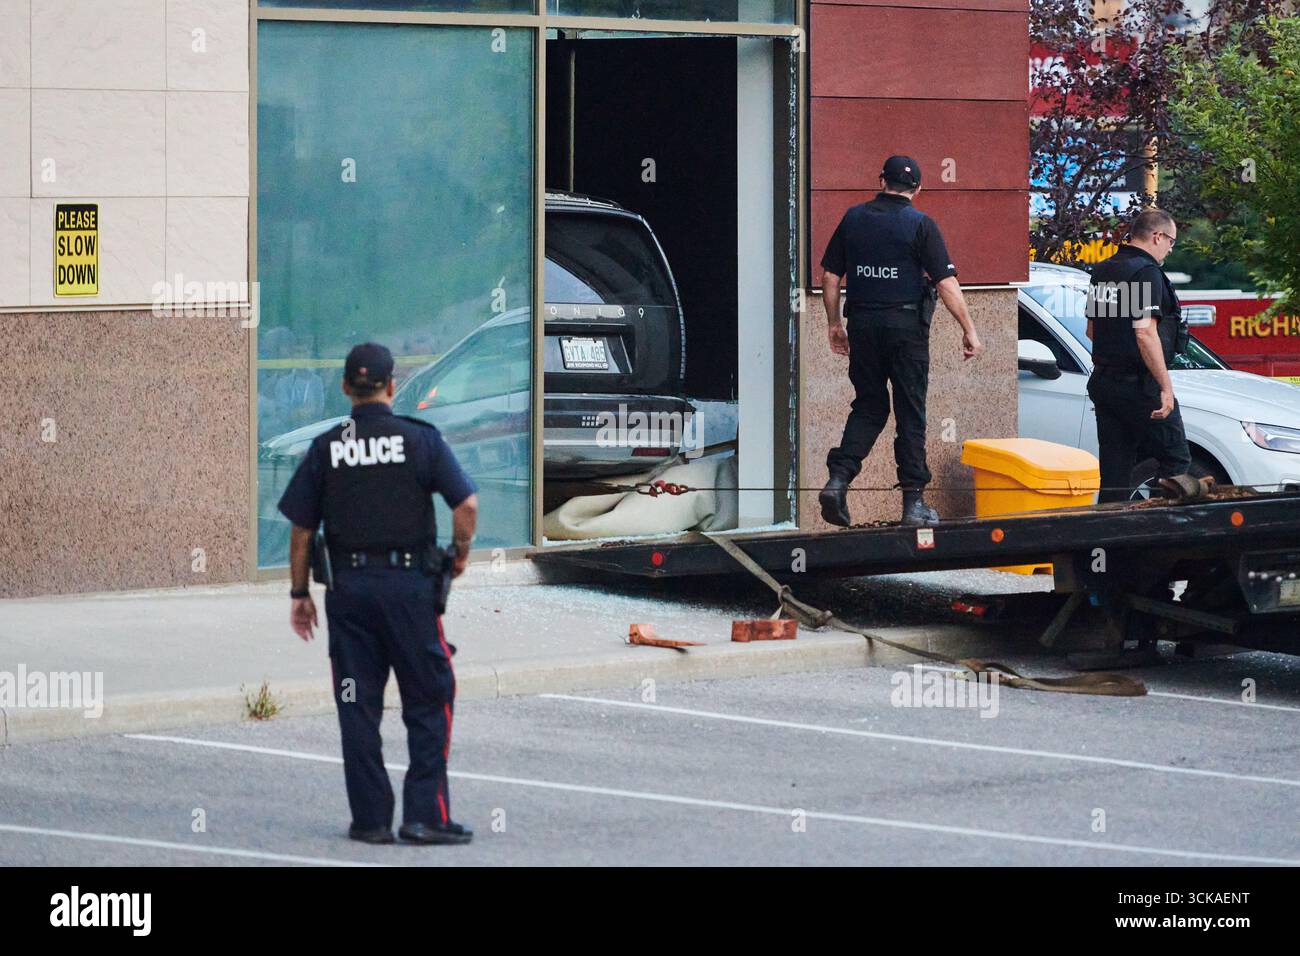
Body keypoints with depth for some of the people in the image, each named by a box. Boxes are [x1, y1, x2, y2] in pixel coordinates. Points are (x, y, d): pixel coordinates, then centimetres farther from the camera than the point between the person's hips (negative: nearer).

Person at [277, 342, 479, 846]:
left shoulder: (325, 448, 3)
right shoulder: (419, 439, -4)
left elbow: (301, 528, 5)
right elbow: (466, 504, -10)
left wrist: (300, 594, 14)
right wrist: (461, 553, 8)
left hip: (348, 587, 2)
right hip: (410, 583, -2)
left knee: (358, 706, 8)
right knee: (428, 700, 6)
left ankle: (371, 818, 8)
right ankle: (425, 814, -1)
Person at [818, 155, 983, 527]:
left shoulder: (853, 218, 6)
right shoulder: (920, 224, -6)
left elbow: (829, 276, 8)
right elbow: (946, 282, -9)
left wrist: (834, 323, 18)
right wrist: (969, 329, -3)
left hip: (863, 325, 3)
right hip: (906, 325, -3)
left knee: (868, 406, 14)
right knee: (910, 413, 4)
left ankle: (838, 479, -4)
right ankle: (913, 501, 5)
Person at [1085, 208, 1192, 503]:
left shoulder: (1102, 271, 13)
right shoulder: (1146, 272, -15)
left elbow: (1092, 330, 21)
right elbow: (1145, 334, -22)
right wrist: (1166, 387, -20)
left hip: (1102, 382, 8)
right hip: (1140, 385, -8)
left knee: (1114, 469, 10)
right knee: (1175, 461, 2)